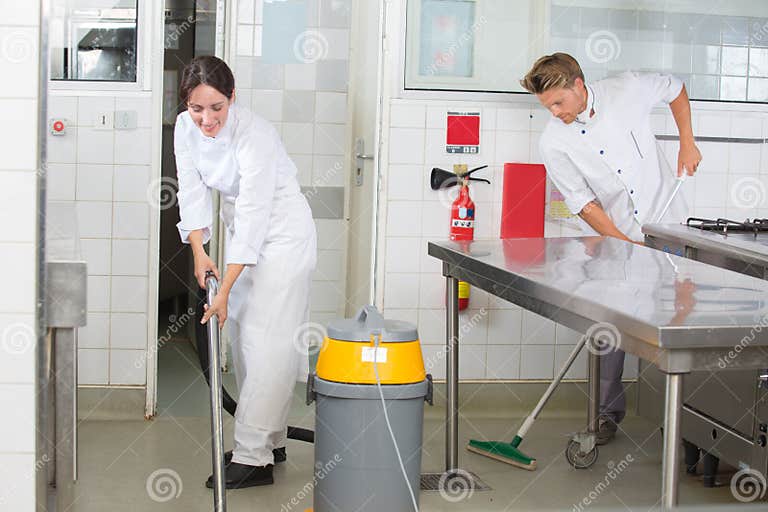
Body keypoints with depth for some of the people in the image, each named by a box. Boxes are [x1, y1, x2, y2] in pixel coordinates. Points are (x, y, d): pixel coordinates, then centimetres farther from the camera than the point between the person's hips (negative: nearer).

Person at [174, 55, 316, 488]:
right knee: (244, 336, 10)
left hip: (283, 232, -8)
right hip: (242, 229, 8)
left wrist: (226, 292, -28)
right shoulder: (186, 128, -7)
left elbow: (253, 214, -29)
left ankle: (253, 458, -9)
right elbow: (193, 191, -2)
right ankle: (272, 441, 21)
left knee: (269, 343, -11)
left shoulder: (255, 135, -29)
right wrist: (199, 249, -16)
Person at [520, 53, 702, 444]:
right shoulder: (553, 144, -11)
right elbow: (584, 206, -10)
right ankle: (608, 412, 10)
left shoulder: (627, 89, -10)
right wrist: (626, 245, -16)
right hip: (614, 237, 0)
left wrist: (687, 144, 4)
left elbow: (676, 89, 11)